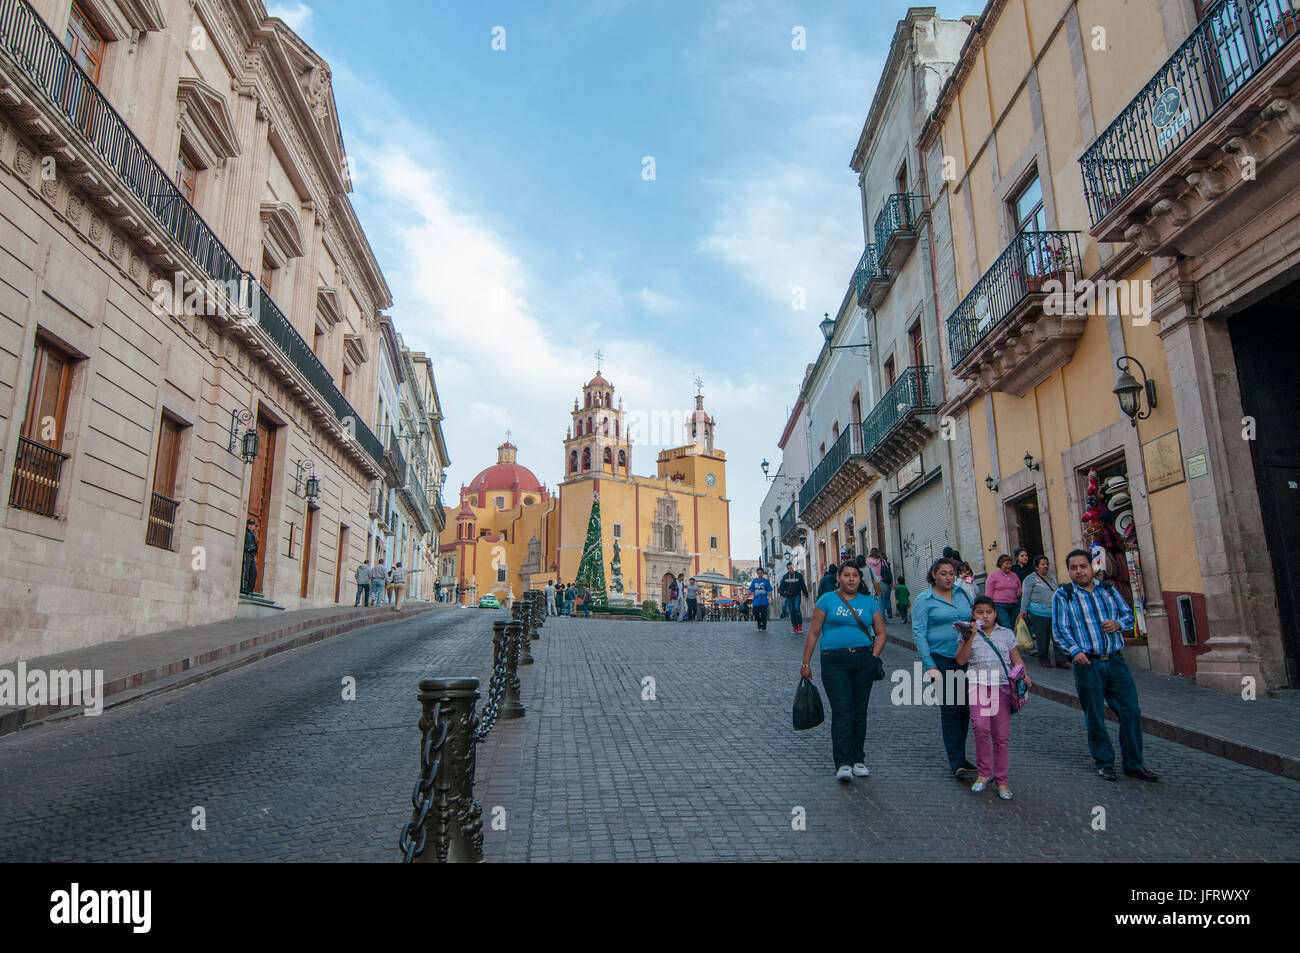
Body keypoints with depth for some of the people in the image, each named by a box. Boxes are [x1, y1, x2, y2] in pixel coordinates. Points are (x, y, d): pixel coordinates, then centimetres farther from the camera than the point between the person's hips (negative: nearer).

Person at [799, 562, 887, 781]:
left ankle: (858, 760, 20)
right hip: (835, 661, -3)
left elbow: (881, 633, 14)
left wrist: (874, 656, -1)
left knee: (860, 711, 9)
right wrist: (805, 664, 1)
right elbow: (813, 633, 3)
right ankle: (843, 763, -10)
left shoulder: (869, 602, 12)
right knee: (842, 711, -11)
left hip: (864, 660, 3)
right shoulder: (827, 600, 3)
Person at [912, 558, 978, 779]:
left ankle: (960, 757, 22)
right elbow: (919, 633, -8)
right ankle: (956, 761, -2)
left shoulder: (963, 593, 10)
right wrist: (929, 665, -15)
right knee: (949, 709, -7)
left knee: (964, 708, 10)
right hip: (942, 659, -5)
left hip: (966, 659, 5)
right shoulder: (924, 600, -3)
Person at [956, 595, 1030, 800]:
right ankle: (984, 772, -3)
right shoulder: (968, 634, 6)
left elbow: (1017, 660, 12)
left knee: (1002, 735, 2)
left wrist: (1024, 677, -6)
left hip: (1002, 686, 2)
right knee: (981, 727, -21)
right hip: (977, 685, -2)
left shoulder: (1007, 634, 12)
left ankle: (1001, 779, 15)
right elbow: (961, 660, -5)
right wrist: (970, 637, -14)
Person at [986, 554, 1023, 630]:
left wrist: (1020, 591, 4)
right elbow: (988, 594, -1)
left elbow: (1020, 588, 29)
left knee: (1014, 629, 2)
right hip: (1000, 606, -5)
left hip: (1014, 606, 5)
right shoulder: (993, 575, 1)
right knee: (1007, 629, -16)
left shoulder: (1014, 575, 16)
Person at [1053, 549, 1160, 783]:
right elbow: (1060, 629, -6)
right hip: (1088, 663, -3)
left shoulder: (1109, 589, 11)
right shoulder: (1062, 595, -1)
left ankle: (1134, 764, 16)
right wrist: (1075, 651, -20)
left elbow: (1128, 614, 18)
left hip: (1116, 661, 3)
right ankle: (1104, 763, 19)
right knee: (1095, 717, 4)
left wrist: (1118, 623, -4)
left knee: (1131, 711, 2)